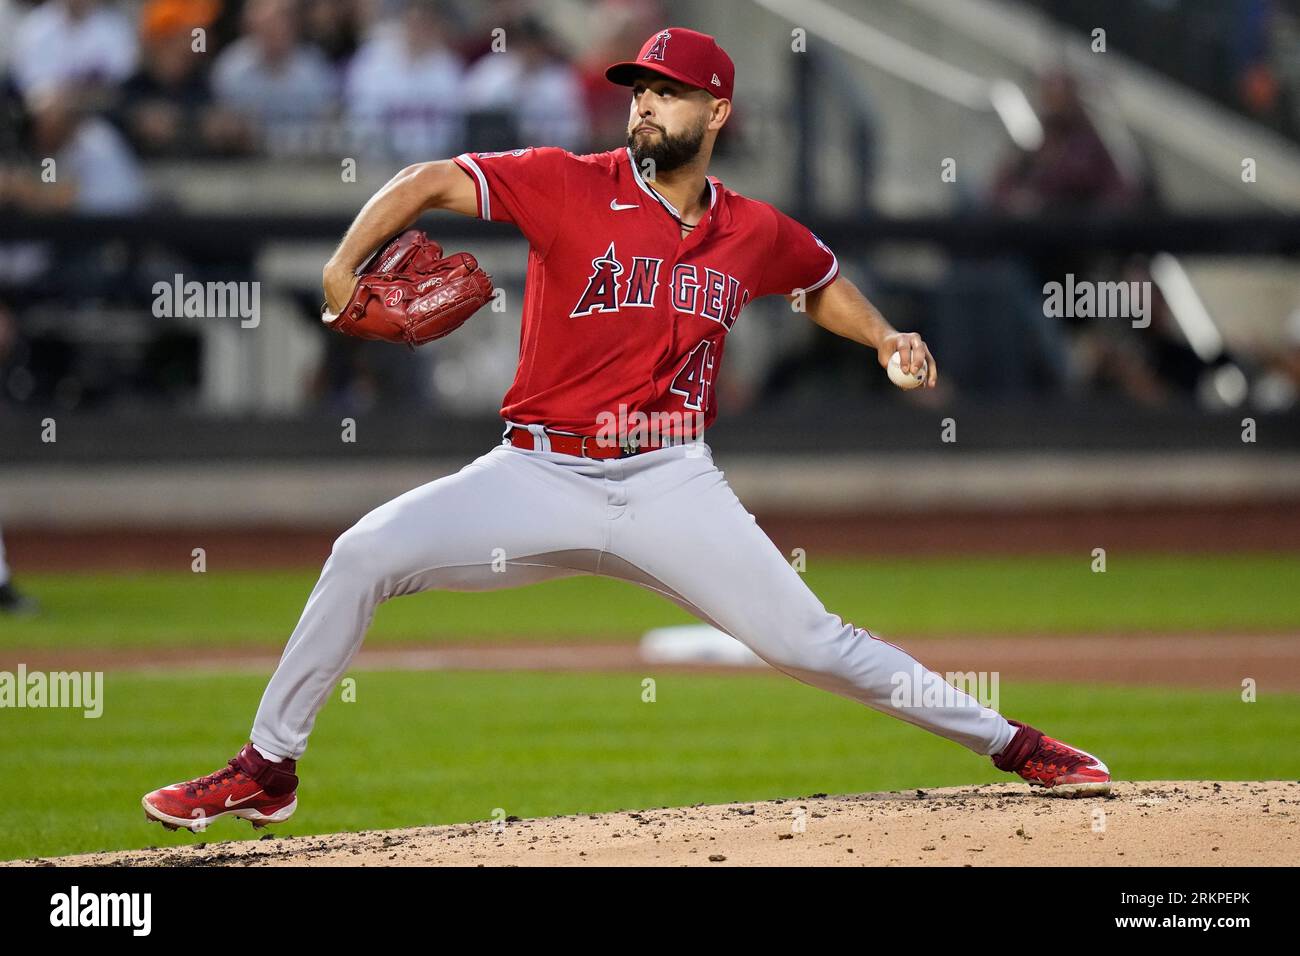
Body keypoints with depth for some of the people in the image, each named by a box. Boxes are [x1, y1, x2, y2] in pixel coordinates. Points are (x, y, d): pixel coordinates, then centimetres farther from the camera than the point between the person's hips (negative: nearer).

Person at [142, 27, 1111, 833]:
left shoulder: (756, 233, 4)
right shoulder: (569, 187, -6)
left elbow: (822, 282, 25)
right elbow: (431, 181, -12)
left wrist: (886, 337, 7)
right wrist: (346, 264, -27)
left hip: (671, 486, 1)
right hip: (541, 476, -1)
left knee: (807, 640, -6)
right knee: (365, 554, -18)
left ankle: (1011, 743, 10)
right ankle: (267, 770, -6)